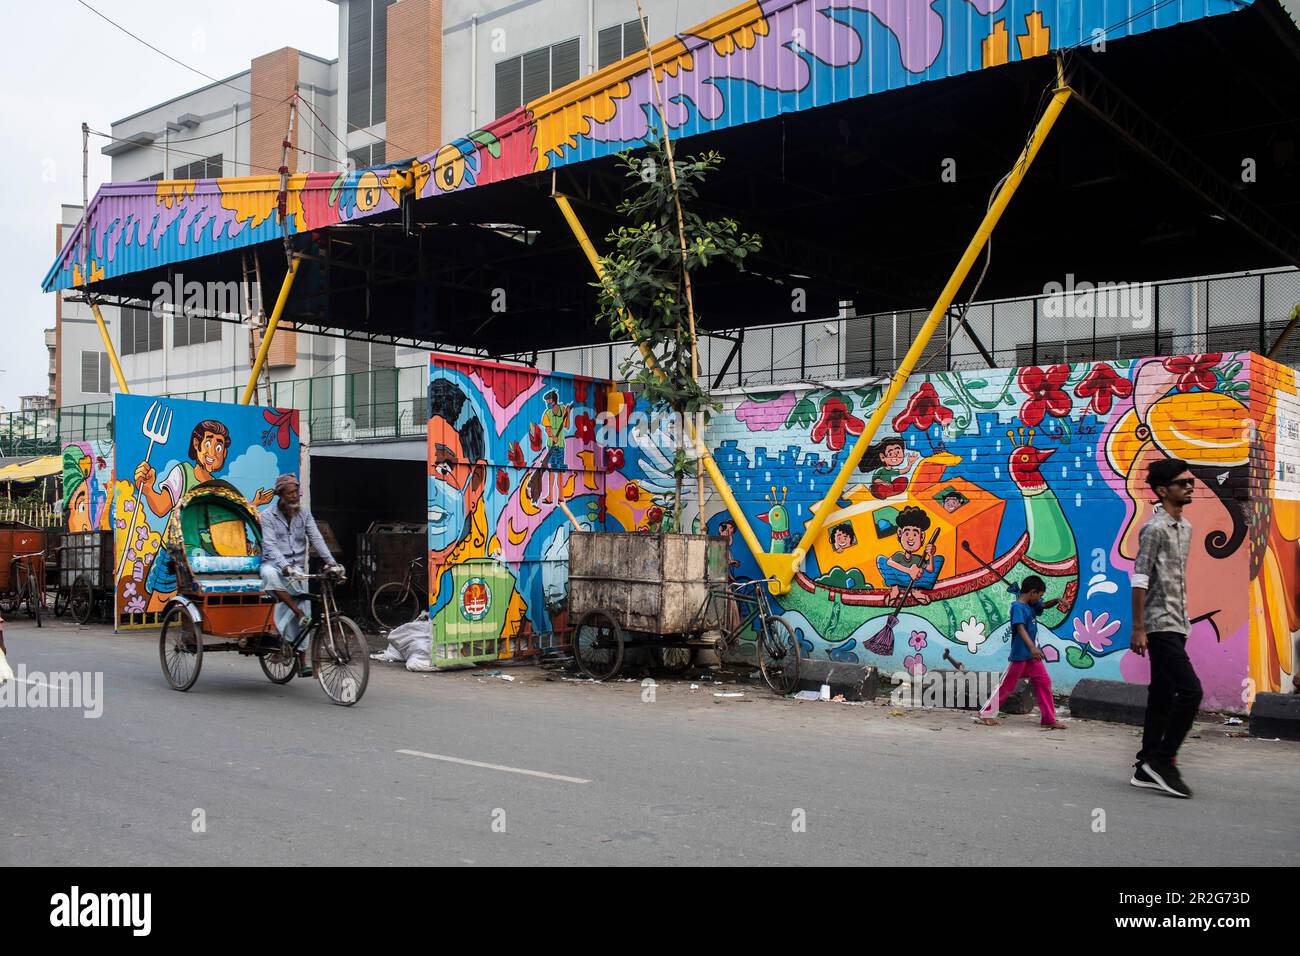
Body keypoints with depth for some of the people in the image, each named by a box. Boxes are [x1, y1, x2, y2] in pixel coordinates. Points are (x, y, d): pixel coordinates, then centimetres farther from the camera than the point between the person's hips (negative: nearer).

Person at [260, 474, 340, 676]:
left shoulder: (304, 514, 7)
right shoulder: (268, 515, -6)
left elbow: (316, 539, -1)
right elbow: (270, 545, -17)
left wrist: (331, 562, -17)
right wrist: (286, 567, -33)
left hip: (297, 567, 3)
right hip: (275, 563, -3)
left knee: (301, 619, -5)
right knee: (269, 573, -41)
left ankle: (302, 661, 0)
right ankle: (298, 612, -33)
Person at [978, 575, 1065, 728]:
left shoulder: (1031, 605, 8)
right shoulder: (1017, 606, -17)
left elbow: (1045, 605, 23)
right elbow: (1020, 628, -28)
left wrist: (1057, 600, 0)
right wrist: (1032, 647, -40)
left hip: (1033, 655, 8)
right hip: (1020, 654, -8)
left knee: (1044, 683, 4)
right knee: (1007, 686, 2)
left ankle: (1048, 719, 9)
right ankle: (986, 713, 14)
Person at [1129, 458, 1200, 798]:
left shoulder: (1184, 527, 16)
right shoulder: (1155, 528, -12)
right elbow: (1140, 579, -16)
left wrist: (1184, 622, 20)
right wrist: (1138, 629, -19)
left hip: (1176, 626, 9)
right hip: (1160, 626, -9)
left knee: (1162, 696, 9)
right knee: (1190, 691, -14)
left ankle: (1147, 769, 14)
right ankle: (1163, 760, -4)